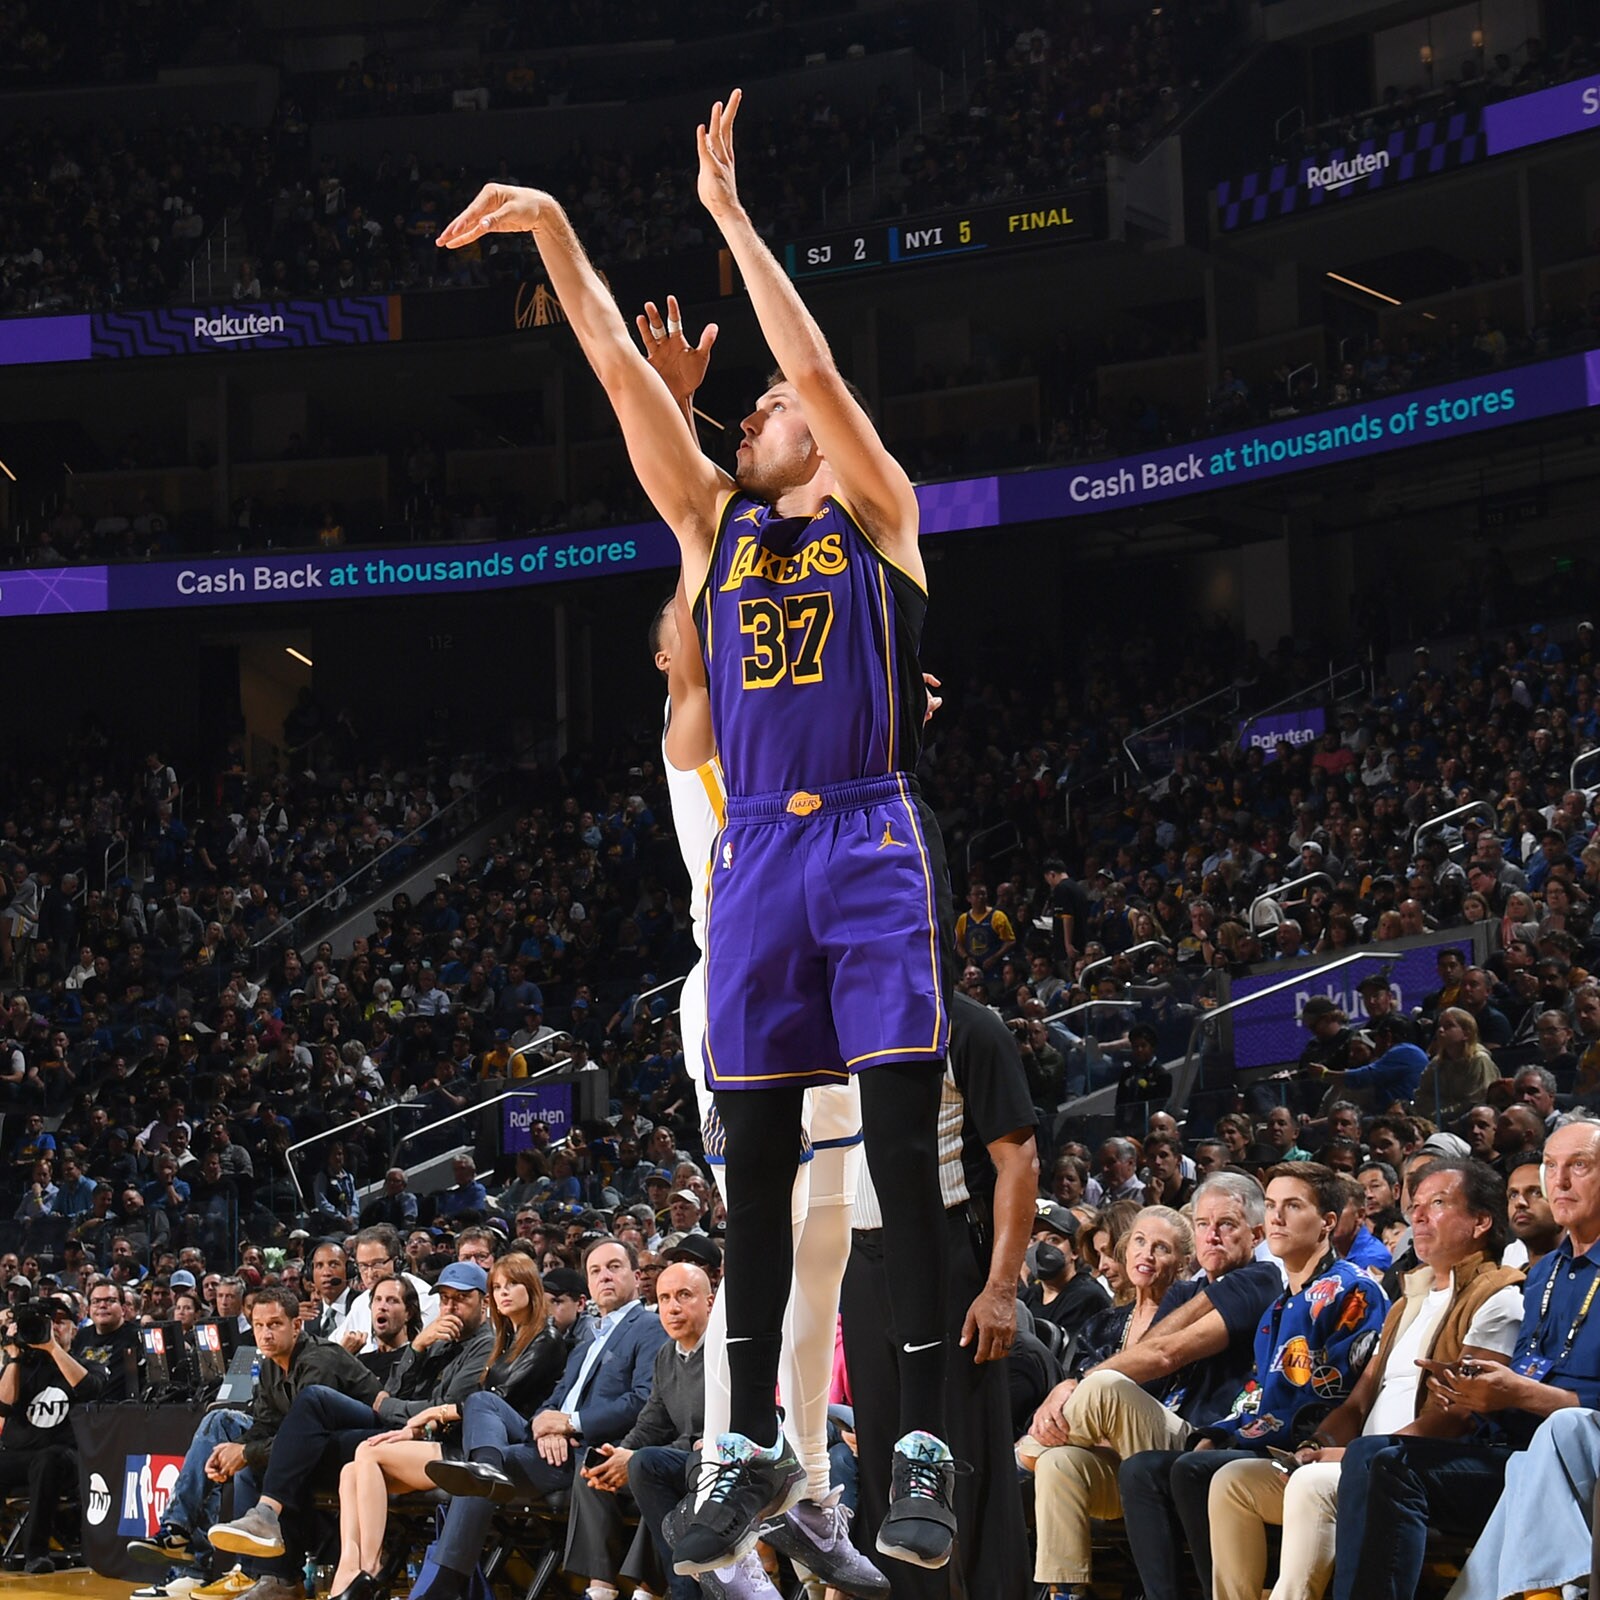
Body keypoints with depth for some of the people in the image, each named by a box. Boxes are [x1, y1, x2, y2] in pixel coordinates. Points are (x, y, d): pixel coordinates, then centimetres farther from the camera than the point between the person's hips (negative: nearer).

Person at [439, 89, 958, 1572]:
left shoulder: (876, 511, 8)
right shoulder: (713, 523, 17)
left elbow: (815, 365, -5)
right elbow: (627, 377, 10)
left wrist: (727, 209, -2)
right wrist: (554, 237, 3)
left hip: (873, 846, -4)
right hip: (754, 853, 4)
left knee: (903, 1155, -7)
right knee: (756, 1163, 5)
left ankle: (924, 1448, -5)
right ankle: (751, 1449, 11)